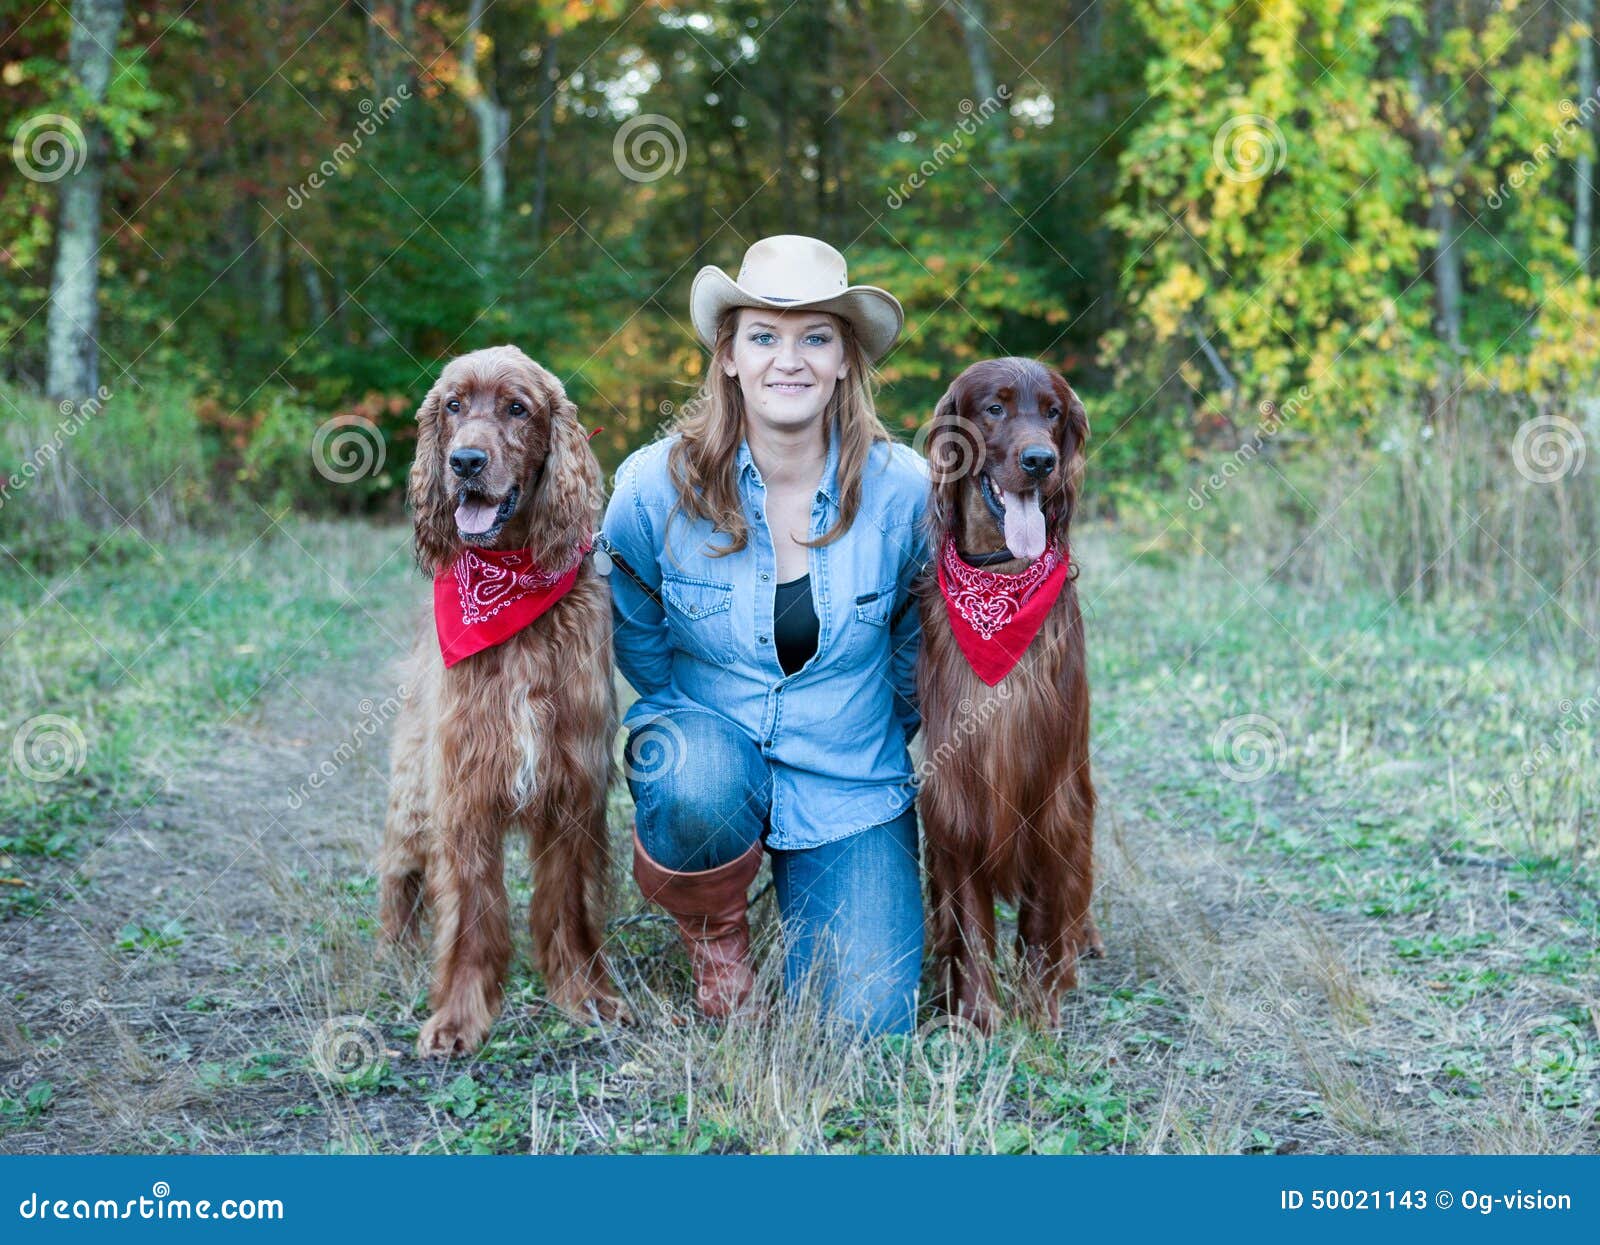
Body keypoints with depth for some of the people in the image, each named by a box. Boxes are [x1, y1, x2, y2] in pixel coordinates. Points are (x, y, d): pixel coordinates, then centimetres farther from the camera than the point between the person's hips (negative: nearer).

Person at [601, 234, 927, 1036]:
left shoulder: (902, 489, -11)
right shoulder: (655, 484, -12)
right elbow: (635, 637, 5)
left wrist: (868, 737, 10)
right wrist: (692, 729, 2)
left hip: (851, 786, 1)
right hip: (707, 739, 0)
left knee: (866, 1026, -11)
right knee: (700, 785, -38)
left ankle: (803, 890, 23)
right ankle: (713, 926, -2)